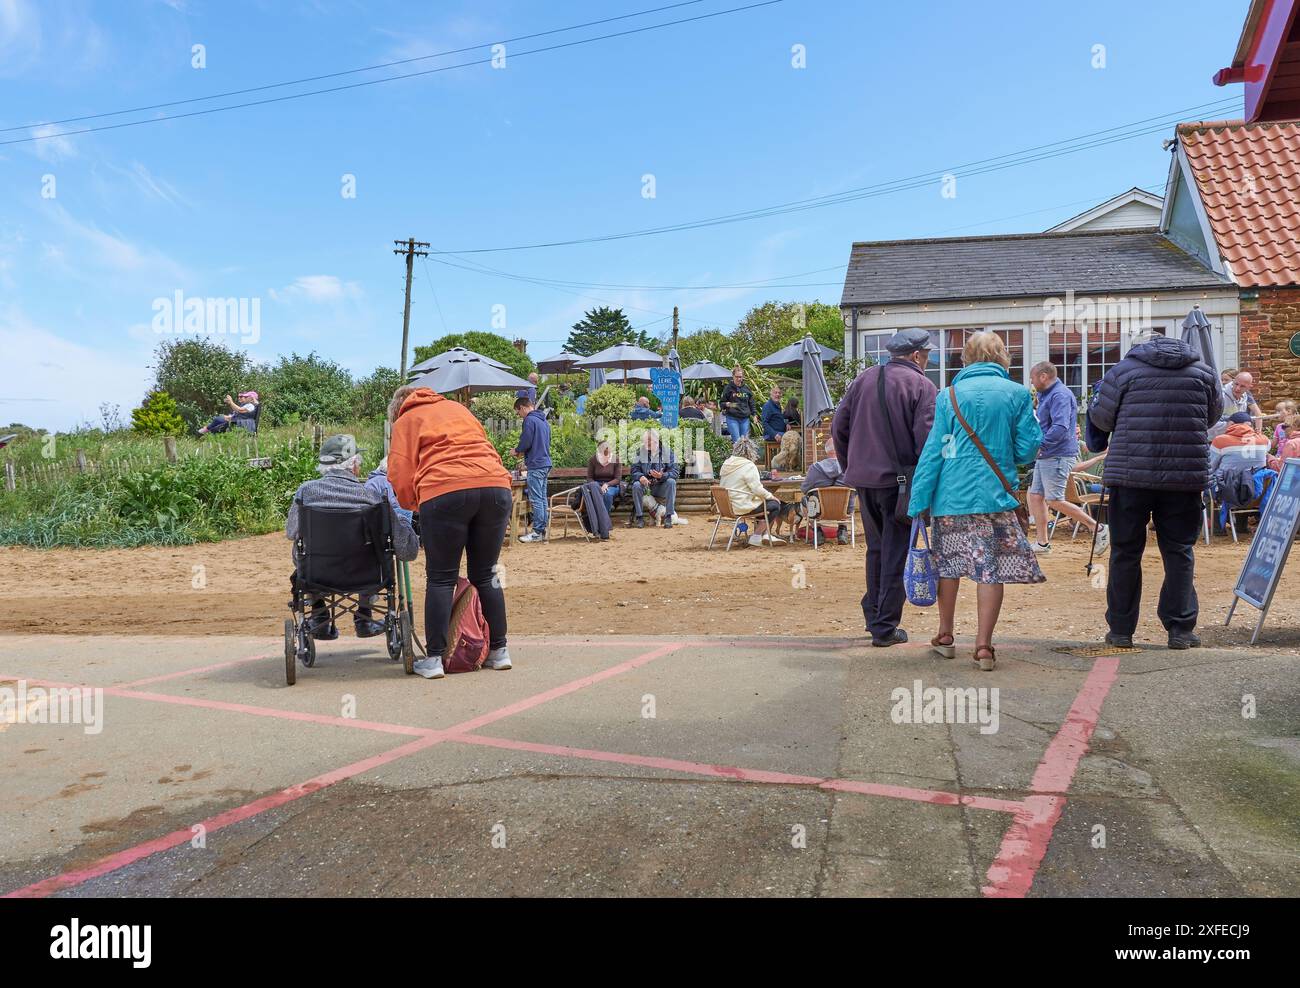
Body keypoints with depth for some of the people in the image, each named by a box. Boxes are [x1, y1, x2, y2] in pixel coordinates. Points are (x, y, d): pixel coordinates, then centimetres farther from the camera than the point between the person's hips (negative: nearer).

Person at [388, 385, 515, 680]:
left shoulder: (405, 421, 18)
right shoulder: (458, 407, 30)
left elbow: (401, 477, 10)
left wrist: (414, 504, 27)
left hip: (445, 492, -4)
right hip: (496, 485, 4)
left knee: (441, 578, 6)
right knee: (485, 574, 14)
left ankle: (434, 659, 5)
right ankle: (499, 651, 18)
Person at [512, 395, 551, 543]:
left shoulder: (529, 420, -11)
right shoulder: (544, 421, 18)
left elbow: (526, 443, -18)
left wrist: (517, 450, 2)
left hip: (536, 466, -9)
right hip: (546, 464, 9)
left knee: (535, 500, -6)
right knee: (542, 498, 11)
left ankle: (537, 532, -4)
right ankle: (542, 530, 14)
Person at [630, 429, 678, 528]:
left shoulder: (667, 452, -5)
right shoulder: (639, 452, 0)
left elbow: (674, 472, -12)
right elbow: (634, 470, -5)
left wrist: (662, 476, -33)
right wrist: (640, 476, -29)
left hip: (661, 488, -1)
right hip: (645, 485, 1)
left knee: (671, 482, -30)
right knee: (636, 485, -29)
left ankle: (668, 517, -28)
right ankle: (639, 517, -19)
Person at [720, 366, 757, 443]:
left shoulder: (746, 388, 11)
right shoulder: (728, 388, 0)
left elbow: (751, 403, 19)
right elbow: (722, 403, 2)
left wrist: (753, 415, 13)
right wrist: (727, 404, -19)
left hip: (745, 419, 4)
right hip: (732, 418, -4)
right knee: (737, 440, -13)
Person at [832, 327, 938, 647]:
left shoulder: (863, 379, 8)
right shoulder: (922, 386, -7)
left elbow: (838, 426, 9)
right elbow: (926, 438, -14)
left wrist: (850, 467, 17)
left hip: (863, 479, 5)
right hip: (899, 481, -5)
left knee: (875, 549, 19)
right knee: (896, 554, 3)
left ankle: (873, 616, 26)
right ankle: (885, 627, 5)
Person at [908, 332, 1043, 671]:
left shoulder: (949, 395, 1)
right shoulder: (1017, 394, 0)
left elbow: (933, 450, -2)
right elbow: (1028, 449, 1)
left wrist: (919, 500, -1)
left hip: (952, 495, 2)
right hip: (995, 495, -1)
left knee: (948, 563, 15)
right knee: (991, 569, 3)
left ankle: (945, 636, 26)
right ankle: (983, 646, 3)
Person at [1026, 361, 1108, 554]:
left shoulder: (1060, 395, -16)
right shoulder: (1045, 395, 18)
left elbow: (1060, 428, -28)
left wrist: (1039, 446, -28)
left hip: (1058, 456, -10)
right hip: (1045, 456, 10)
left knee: (1055, 501, -9)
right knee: (1035, 496, 8)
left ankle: (1098, 529, 2)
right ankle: (1043, 542, 14)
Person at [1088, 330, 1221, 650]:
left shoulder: (1123, 369, 0)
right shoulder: (1202, 372, 9)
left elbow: (1100, 418, 4)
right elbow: (1214, 415, 19)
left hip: (1131, 474, -1)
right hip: (1185, 476, 2)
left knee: (1126, 552, 7)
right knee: (1179, 551, 10)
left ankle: (1120, 629, 12)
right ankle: (1180, 630, 11)